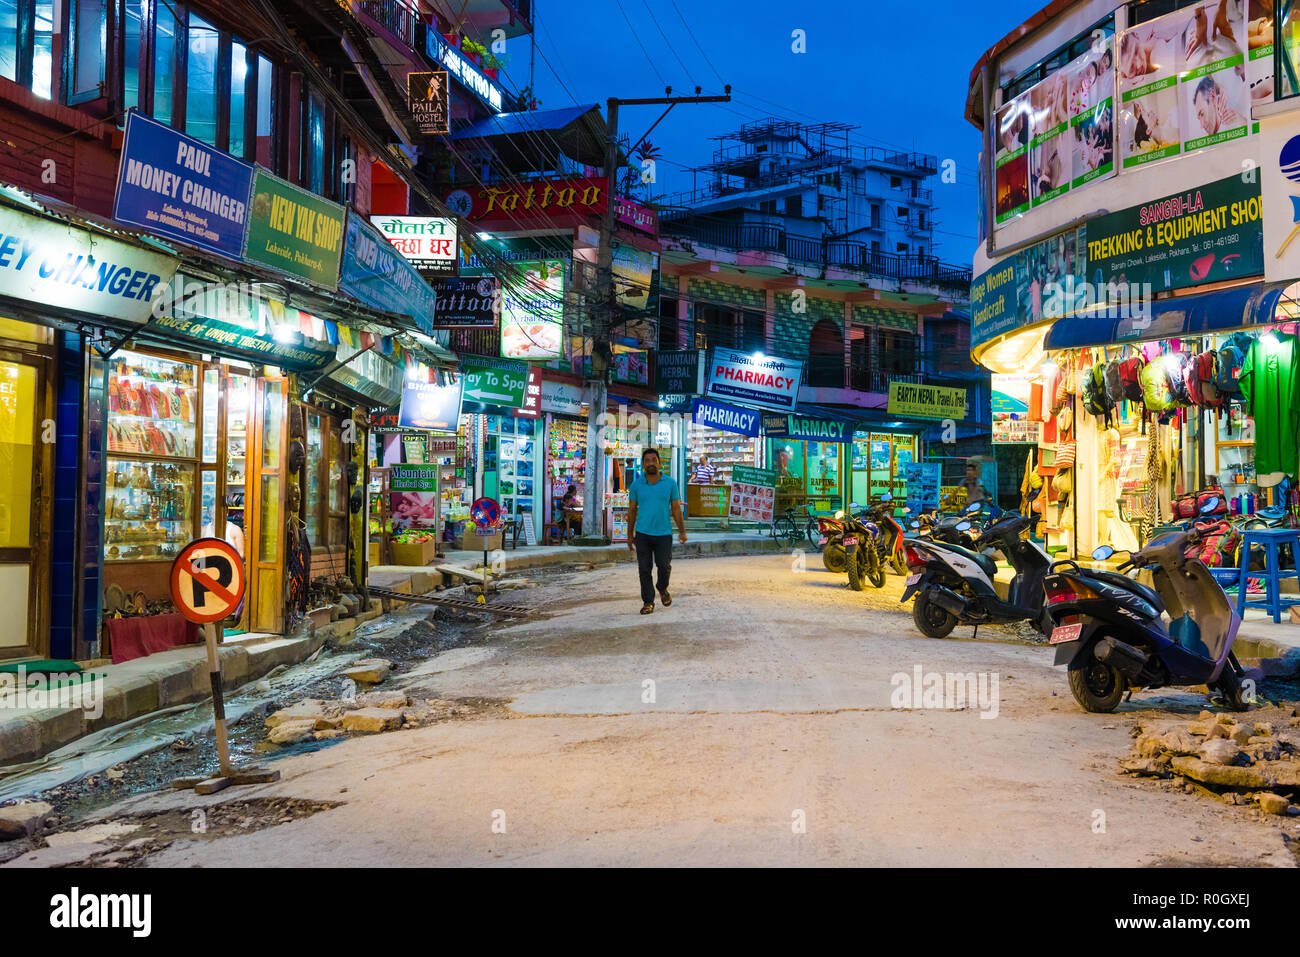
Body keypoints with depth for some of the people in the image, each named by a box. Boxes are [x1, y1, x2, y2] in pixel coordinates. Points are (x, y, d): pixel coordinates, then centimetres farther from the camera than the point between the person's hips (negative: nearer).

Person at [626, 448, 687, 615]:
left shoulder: (670, 483, 1)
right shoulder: (636, 485, 2)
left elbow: (676, 509, 4)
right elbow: (632, 510, 8)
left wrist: (682, 531, -3)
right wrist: (630, 535, 9)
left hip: (664, 534, 0)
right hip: (642, 533, 1)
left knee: (664, 565, -4)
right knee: (644, 569, 0)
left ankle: (662, 588, 26)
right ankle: (648, 602, 10)